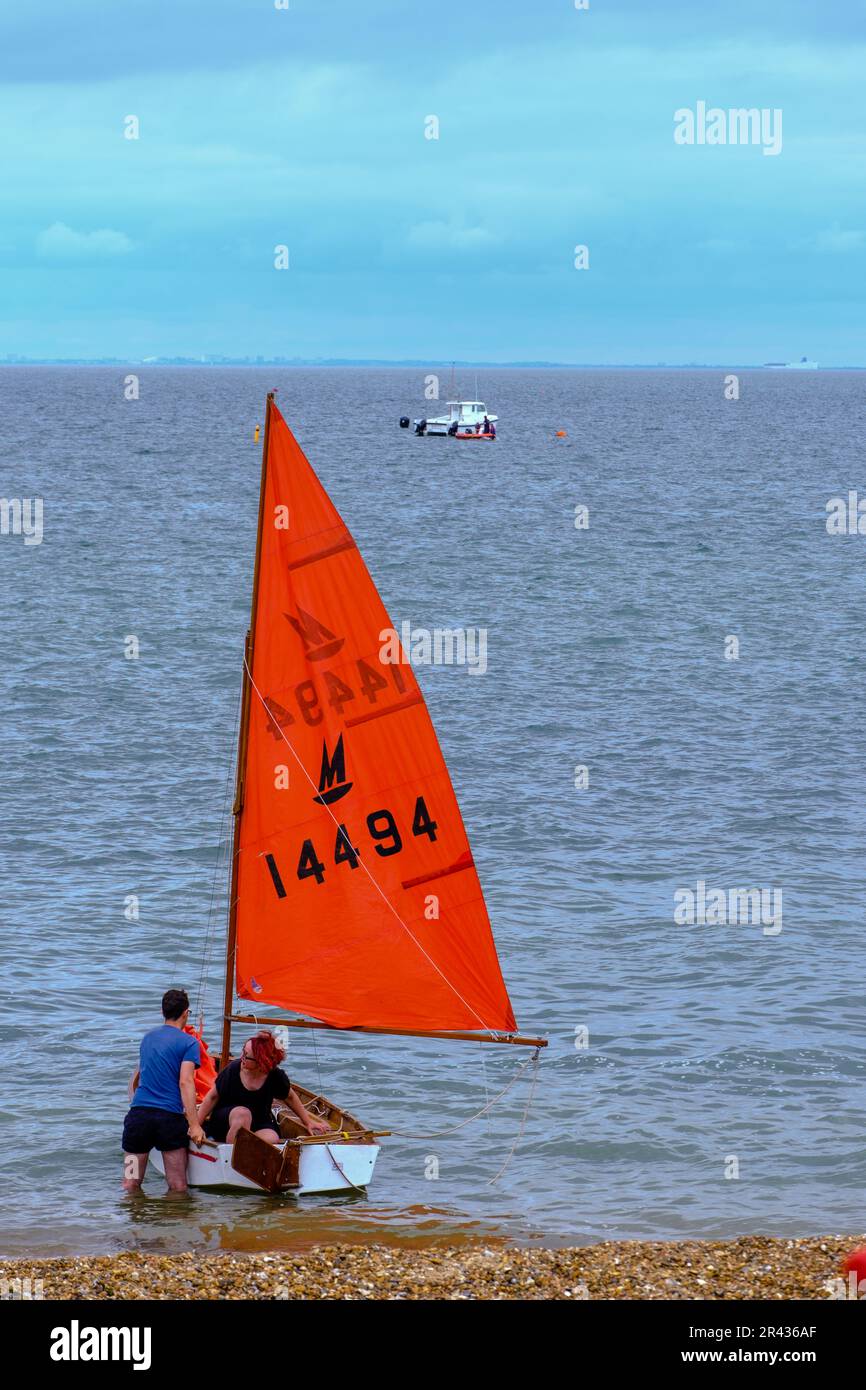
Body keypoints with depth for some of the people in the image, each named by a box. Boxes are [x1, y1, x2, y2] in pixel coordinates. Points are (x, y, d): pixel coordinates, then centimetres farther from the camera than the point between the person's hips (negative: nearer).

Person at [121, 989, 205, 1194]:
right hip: (170, 1116, -5)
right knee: (178, 1188, 2)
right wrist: (194, 1125, -17)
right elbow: (185, 1082, -12)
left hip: (138, 1114, 5)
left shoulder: (147, 1038, 19)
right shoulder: (188, 1043, 0)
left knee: (130, 1186, 9)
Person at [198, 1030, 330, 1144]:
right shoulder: (233, 1069, -16)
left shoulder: (275, 1077, -12)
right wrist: (196, 1125, -6)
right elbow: (212, 1097, -3)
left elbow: (291, 1097, 9)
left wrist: (308, 1122, 14)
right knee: (243, 1113, -37)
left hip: (259, 1124, 1)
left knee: (272, 1140, -33)